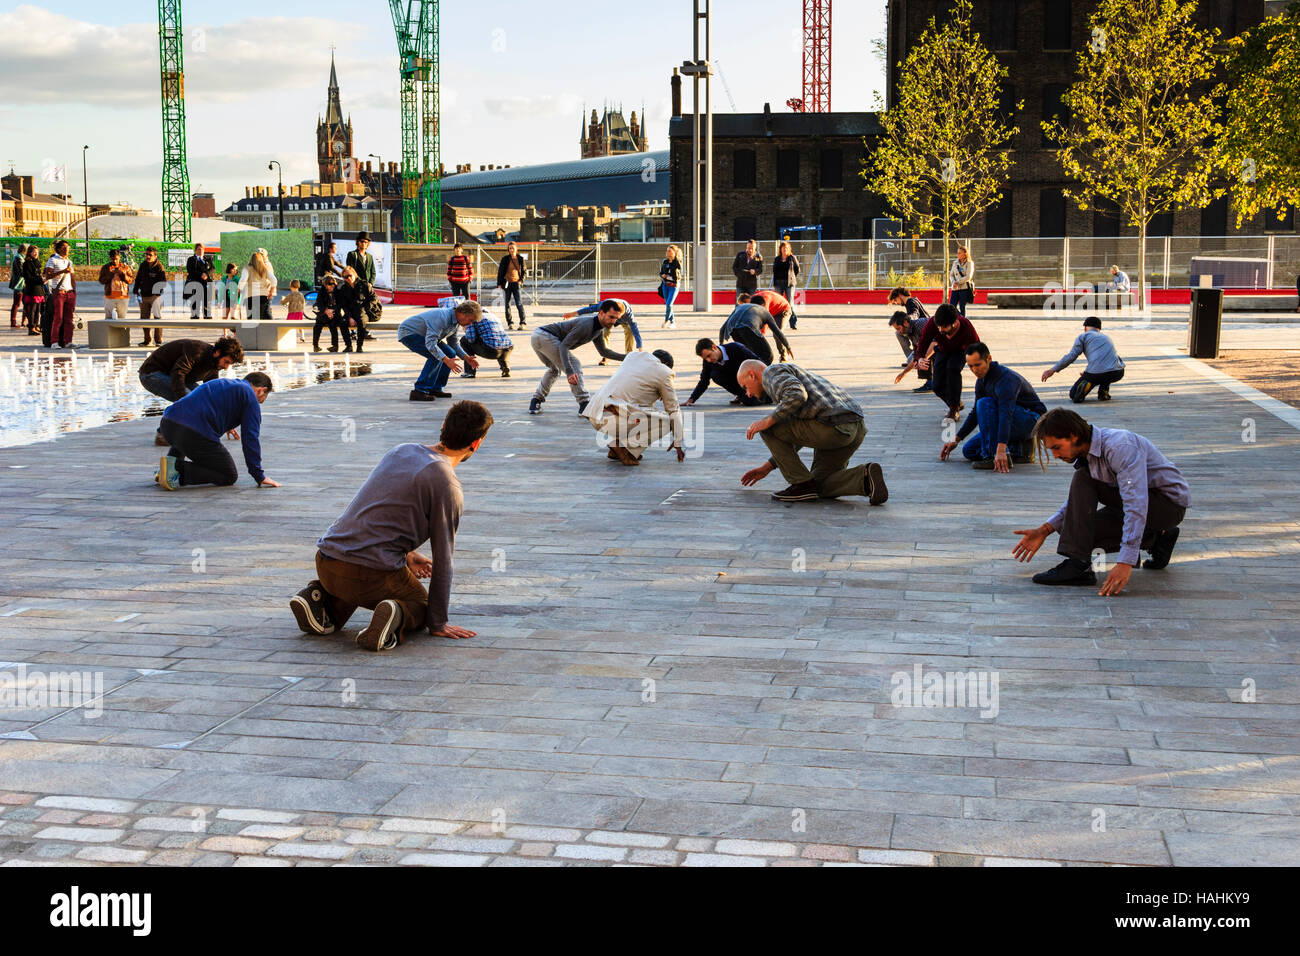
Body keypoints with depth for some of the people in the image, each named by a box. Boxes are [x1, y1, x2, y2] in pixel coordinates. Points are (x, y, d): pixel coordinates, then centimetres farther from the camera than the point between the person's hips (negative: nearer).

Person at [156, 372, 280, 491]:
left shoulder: (221, 383, 30)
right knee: (229, 476, 7)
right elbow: (250, 438, 0)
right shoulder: (250, 397, 6)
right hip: (196, 435, -8)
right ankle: (178, 468, -11)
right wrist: (259, 477, 4)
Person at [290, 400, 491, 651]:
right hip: (372, 572, -6)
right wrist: (438, 623, 3)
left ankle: (322, 598, 9)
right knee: (420, 605, 22)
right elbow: (442, 559, -5)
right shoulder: (448, 487, -9)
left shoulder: (401, 450, 12)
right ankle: (398, 616, -13)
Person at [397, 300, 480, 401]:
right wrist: (447, 360, -46)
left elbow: (454, 343, 11)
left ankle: (435, 389, 6)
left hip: (422, 335, 10)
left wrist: (466, 357, -3)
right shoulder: (443, 318, -33)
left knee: (450, 354, 1)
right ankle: (419, 391, -23)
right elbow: (430, 343, -39)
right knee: (436, 356, -26)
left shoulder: (456, 322, -2)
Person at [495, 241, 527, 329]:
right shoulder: (505, 259, -1)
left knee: (519, 303, -9)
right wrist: (499, 283, -3)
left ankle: (522, 323, -8)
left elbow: (523, 271, 15)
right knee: (507, 304, 4)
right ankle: (509, 323, 12)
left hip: (516, 283, 0)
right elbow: (500, 271, 2)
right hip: (507, 283, 0)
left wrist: (521, 280, 0)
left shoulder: (520, 259, 5)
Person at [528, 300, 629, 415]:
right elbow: (563, 346, -25)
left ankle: (535, 401, 26)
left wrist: (624, 358, 14)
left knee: (553, 369, 28)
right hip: (544, 336, -10)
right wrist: (569, 371, -36)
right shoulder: (586, 324, -20)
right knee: (574, 364, -11)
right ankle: (584, 404, -13)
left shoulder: (599, 329, 11)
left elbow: (603, 351, 26)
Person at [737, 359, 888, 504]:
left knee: (768, 429, 6)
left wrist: (769, 420, -7)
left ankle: (803, 484, 4)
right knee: (820, 487, 22)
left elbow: (798, 395, -17)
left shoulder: (771, 372, 5)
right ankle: (865, 478, -3)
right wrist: (767, 467, 36)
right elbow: (795, 437, 36)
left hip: (832, 426, -10)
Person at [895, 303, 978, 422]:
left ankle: (954, 409, -20)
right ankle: (957, 404, 24)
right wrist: (919, 360, -46)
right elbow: (921, 346, -26)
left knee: (952, 368, -35)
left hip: (960, 351, -3)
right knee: (938, 387, -8)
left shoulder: (967, 330, -40)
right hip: (942, 350, 3)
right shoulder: (932, 323, -34)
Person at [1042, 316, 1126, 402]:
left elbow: (1071, 356, 2)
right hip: (1117, 373, 4)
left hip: (1096, 373, -4)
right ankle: (1104, 392, 18)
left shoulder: (1083, 336, 14)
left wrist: (1053, 370, 7)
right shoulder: (1106, 337, 32)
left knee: (1073, 395, 17)